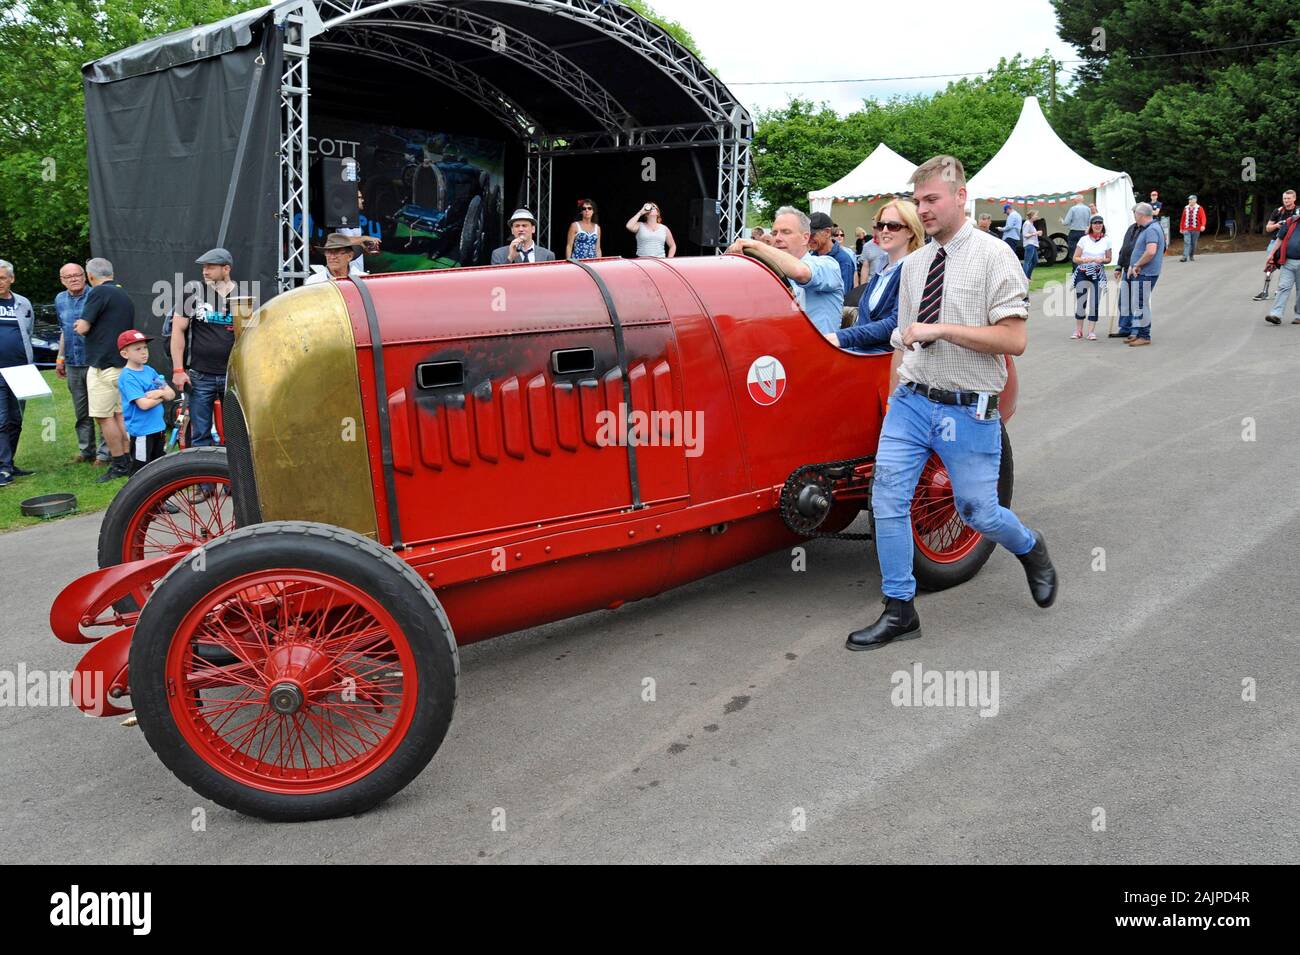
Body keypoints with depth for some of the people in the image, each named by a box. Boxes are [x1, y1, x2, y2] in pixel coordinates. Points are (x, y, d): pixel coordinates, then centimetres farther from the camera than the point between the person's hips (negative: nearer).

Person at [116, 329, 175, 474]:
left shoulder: (150, 371, 7)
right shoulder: (128, 377, -15)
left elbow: (172, 394, 6)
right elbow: (144, 404, -24)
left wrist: (160, 392, -16)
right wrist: (162, 396, -8)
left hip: (159, 427, 8)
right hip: (141, 431, -8)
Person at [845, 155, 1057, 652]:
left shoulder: (993, 256, -7)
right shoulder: (913, 263, 10)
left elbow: (1013, 339, -15)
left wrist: (942, 329, -20)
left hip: (967, 410, -5)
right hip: (911, 401, 5)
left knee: (978, 512, 5)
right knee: (888, 498, -4)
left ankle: (1031, 547, 40)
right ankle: (899, 611, 8)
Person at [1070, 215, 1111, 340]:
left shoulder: (1106, 241, 4)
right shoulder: (1084, 240, 0)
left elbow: (1109, 259, 11)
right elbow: (1075, 258, 1)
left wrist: (1102, 260, -11)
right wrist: (1084, 260, -20)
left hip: (1098, 274, 1)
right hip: (1082, 273, -1)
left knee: (1095, 303, -1)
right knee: (1080, 301, 1)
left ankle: (1092, 331, 7)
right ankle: (1078, 330, 12)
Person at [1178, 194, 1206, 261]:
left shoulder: (1199, 209, 0)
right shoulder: (1186, 209, 9)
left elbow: (1203, 217, -9)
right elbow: (1182, 219, 13)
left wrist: (1203, 225, -26)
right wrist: (1181, 228, 12)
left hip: (1196, 230, -1)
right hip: (1187, 229, 1)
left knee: (1193, 243, 7)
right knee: (1186, 243, -11)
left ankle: (1192, 256, 20)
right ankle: (1185, 257, -19)